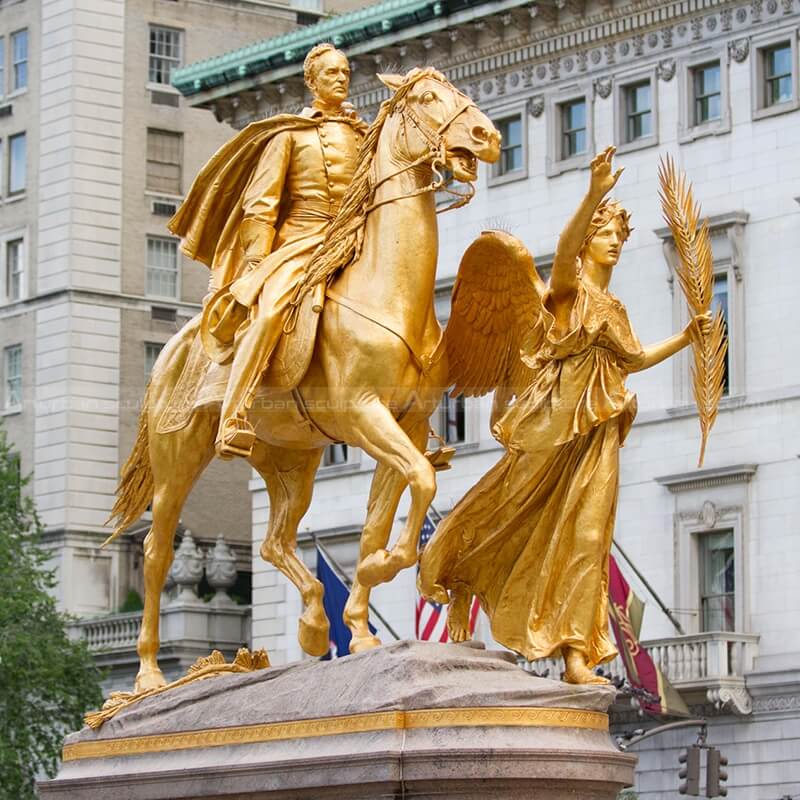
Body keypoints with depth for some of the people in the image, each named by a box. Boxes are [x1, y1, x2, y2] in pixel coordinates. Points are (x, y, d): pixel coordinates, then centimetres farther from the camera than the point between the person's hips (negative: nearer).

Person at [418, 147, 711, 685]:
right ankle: (460, 585, 23)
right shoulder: (570, 287, -1)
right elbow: (565, 248, -23)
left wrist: (686, 337, 22)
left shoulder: (614, 308, 20)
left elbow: (633, 360, 32)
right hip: (556, 420, -6)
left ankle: (577, 656, -7)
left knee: (586, 535, -2)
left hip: (597, 430, 6)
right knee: (513, 517, -1)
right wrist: (595, 195, -37)